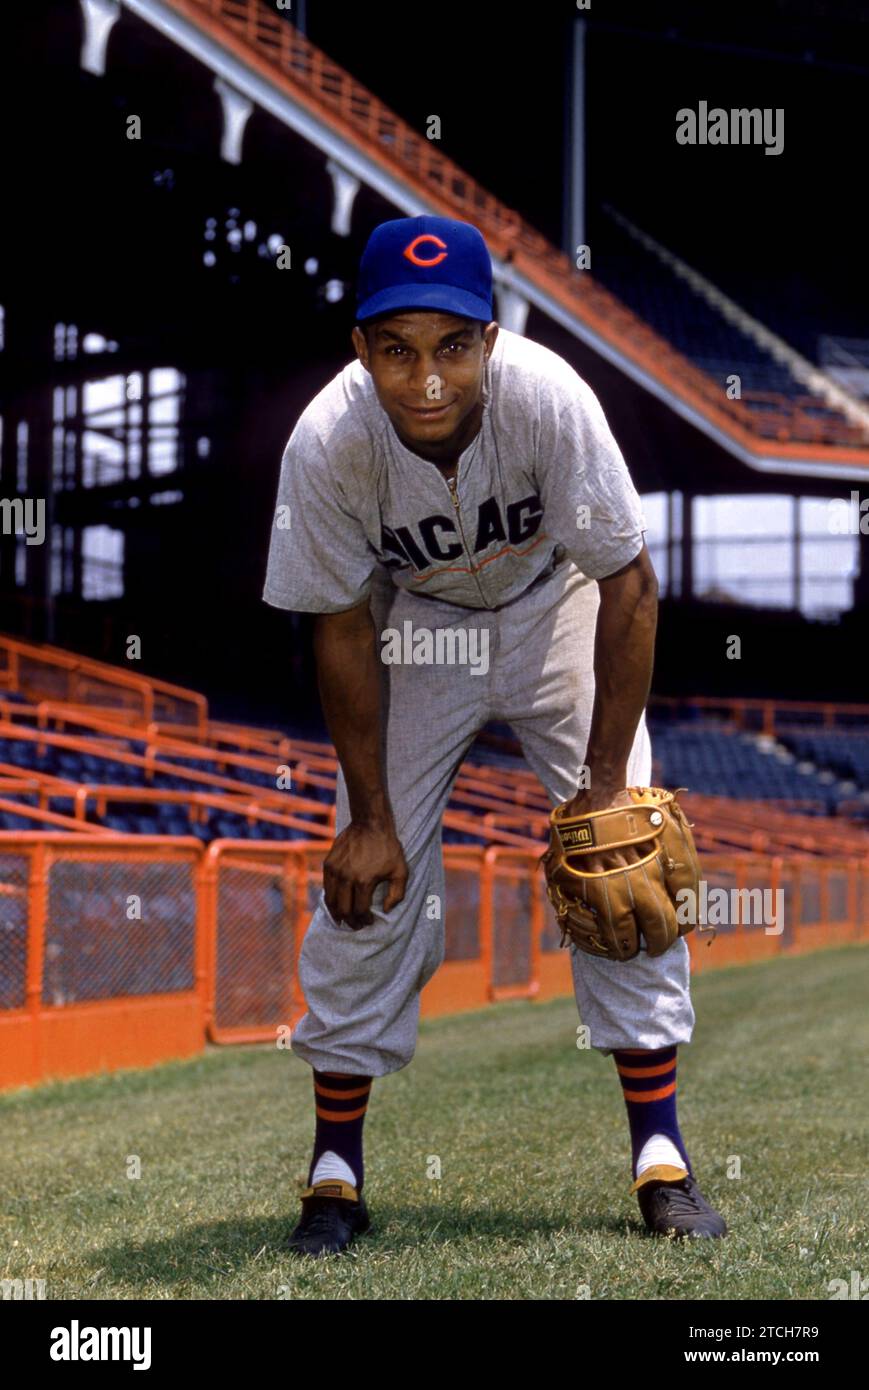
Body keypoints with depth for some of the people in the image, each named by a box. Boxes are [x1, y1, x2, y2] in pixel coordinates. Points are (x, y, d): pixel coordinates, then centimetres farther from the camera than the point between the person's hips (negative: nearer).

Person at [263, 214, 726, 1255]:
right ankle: (335, 1174, 6)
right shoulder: (327, 443, -30)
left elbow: (628, 584, -23)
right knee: (367, 878, -6)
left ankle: (661, 1158, 0)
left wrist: (605, 779, -22)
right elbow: (343, 631, -17)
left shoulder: (547, 397, -34)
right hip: (412, 625, 0)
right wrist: (371, 817, -13)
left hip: (554, 607, 0)